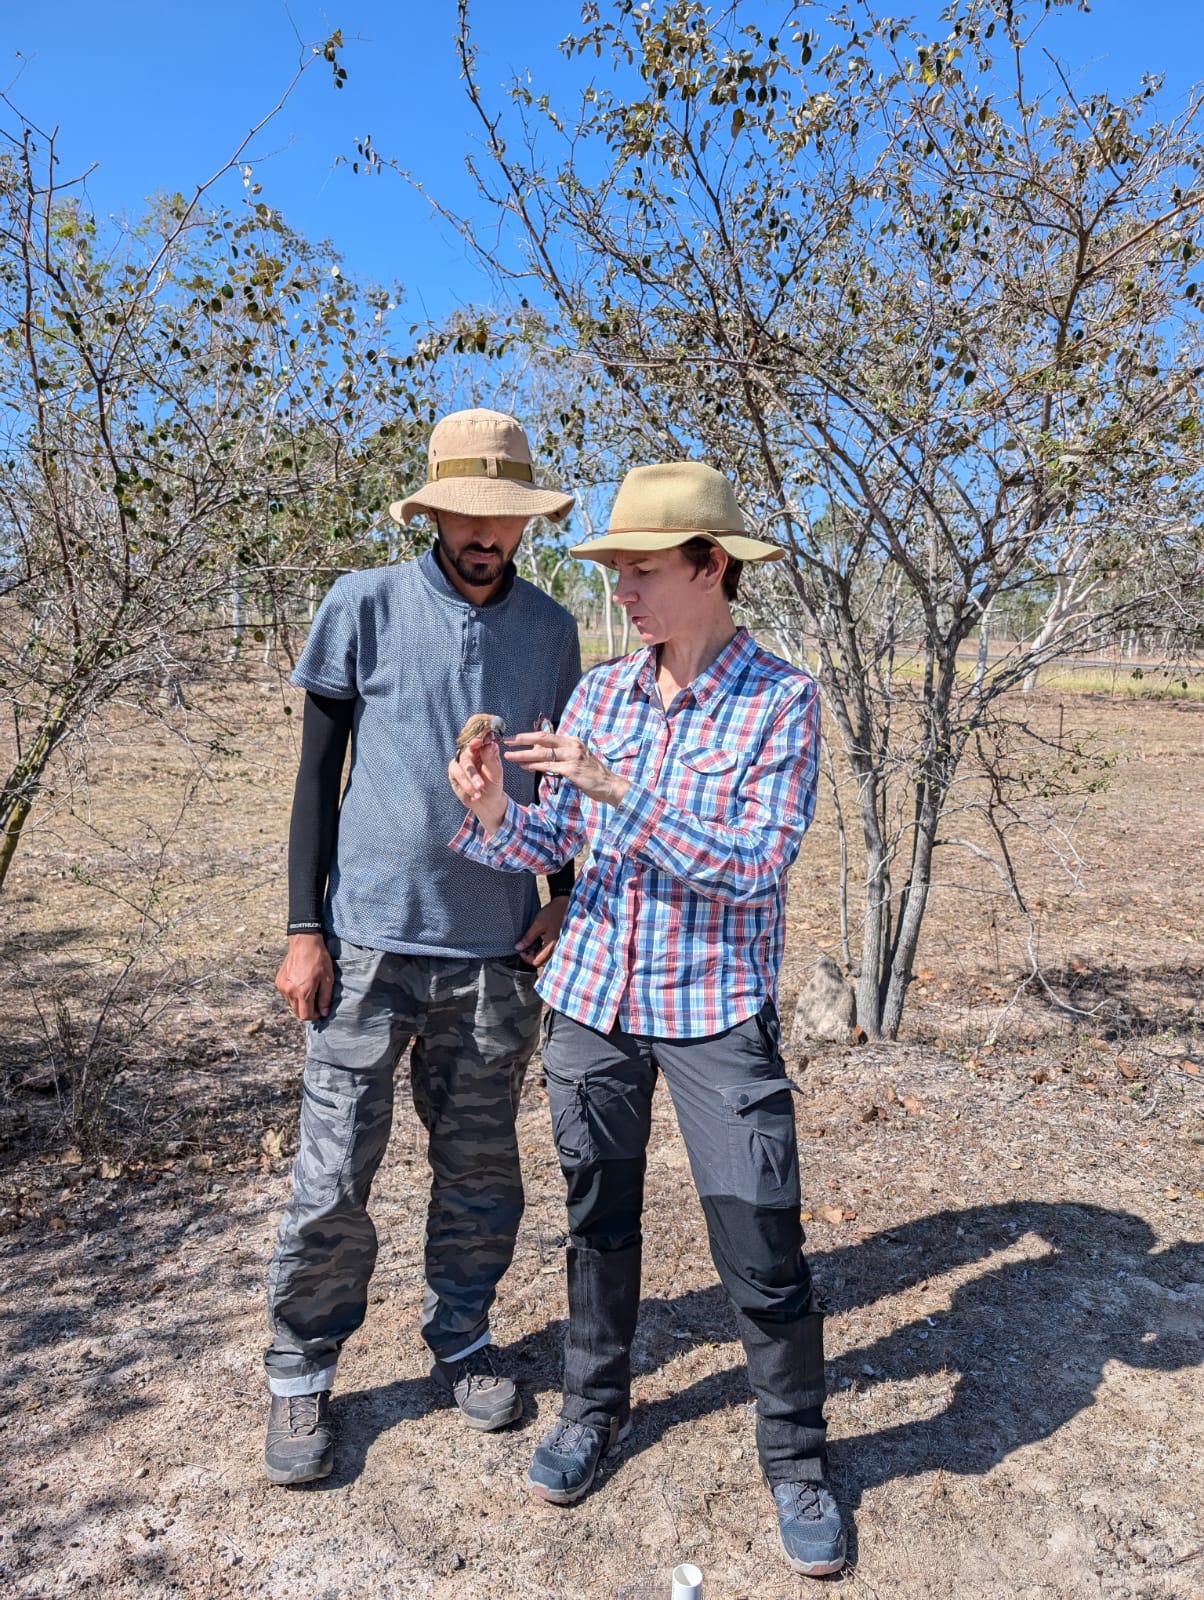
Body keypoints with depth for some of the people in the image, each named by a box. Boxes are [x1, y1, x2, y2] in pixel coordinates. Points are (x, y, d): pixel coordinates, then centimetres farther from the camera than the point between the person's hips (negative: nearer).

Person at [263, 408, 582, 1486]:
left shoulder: (552, 631, 6)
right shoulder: (364, 607, -3)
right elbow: (317, 773, -1)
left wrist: (563, 899, 5)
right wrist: (305, 930, -4)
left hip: (497, 950, 3)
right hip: (371, 940, -2)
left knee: (481, 1166, 13)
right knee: (334, 1173, 3)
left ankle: (461, 1339, 34)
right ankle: (302, 1377, 24)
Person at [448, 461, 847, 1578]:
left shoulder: (781, 700, -8)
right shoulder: (599, 691, 5)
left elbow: (754, 862, -18)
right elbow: (552, 844, 6)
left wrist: (616, 785, -24)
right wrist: (494, 815, -16)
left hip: (716, 1012, -4)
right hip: (591, 995, 4)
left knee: (761, 1250, 1)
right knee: (598, 1220, 17)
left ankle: (795, 1456, 27)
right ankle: (594, 1405, 40)